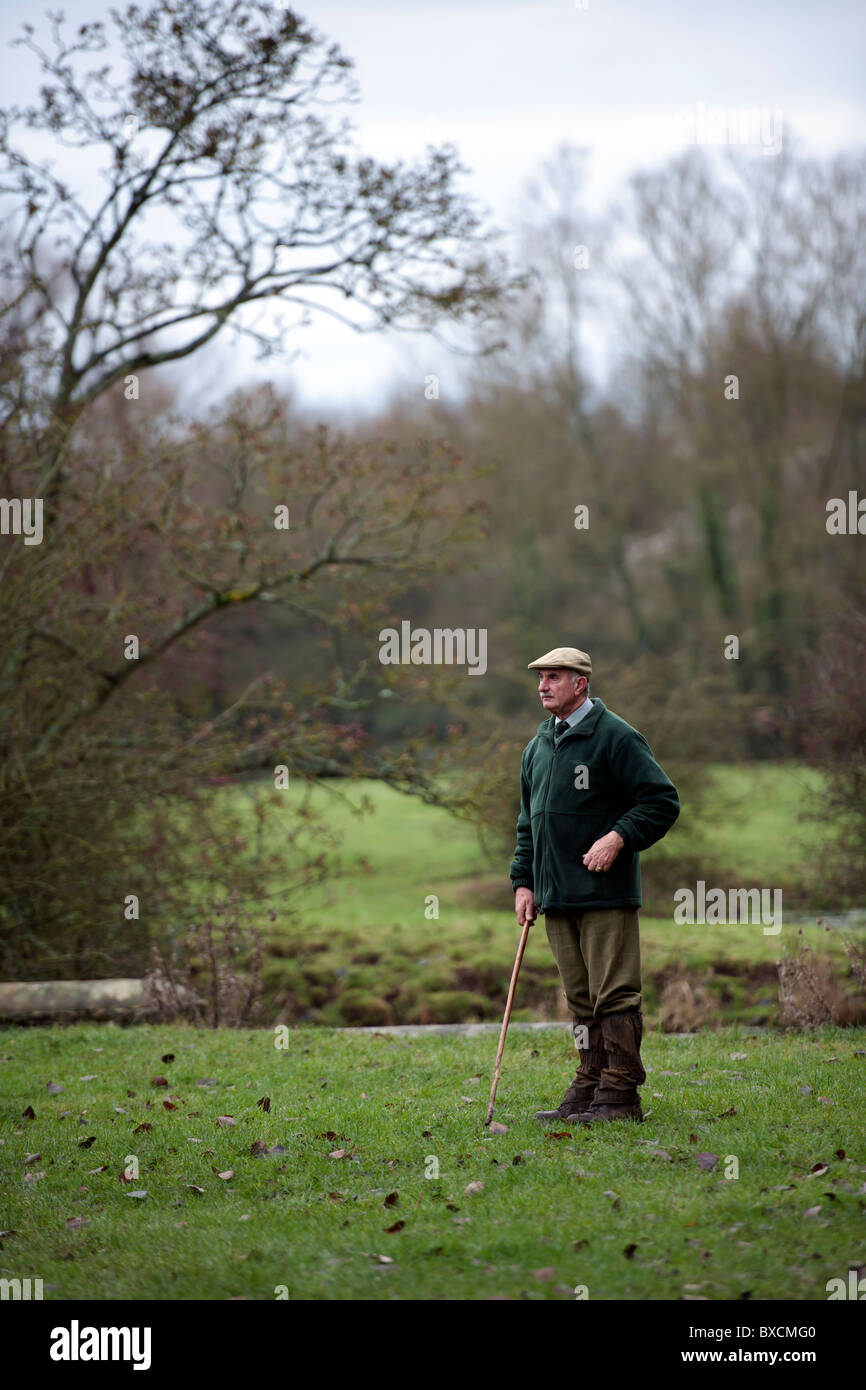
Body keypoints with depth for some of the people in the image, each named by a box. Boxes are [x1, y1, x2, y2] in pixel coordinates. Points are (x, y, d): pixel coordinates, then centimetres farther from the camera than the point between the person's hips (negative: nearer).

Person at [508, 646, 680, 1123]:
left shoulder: (616, 737, -6)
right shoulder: (538, 748, 17)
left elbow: (663, 801, -9)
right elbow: (528, 822, 25)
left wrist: (619, 837, -18)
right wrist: (523, 881, 15)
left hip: (606, 893, -7)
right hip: (556, 899, 7)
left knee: (614, 995, -6)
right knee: (581, 1001, 10)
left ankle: (619, 1096, -4)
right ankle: (589, 1090, 14)